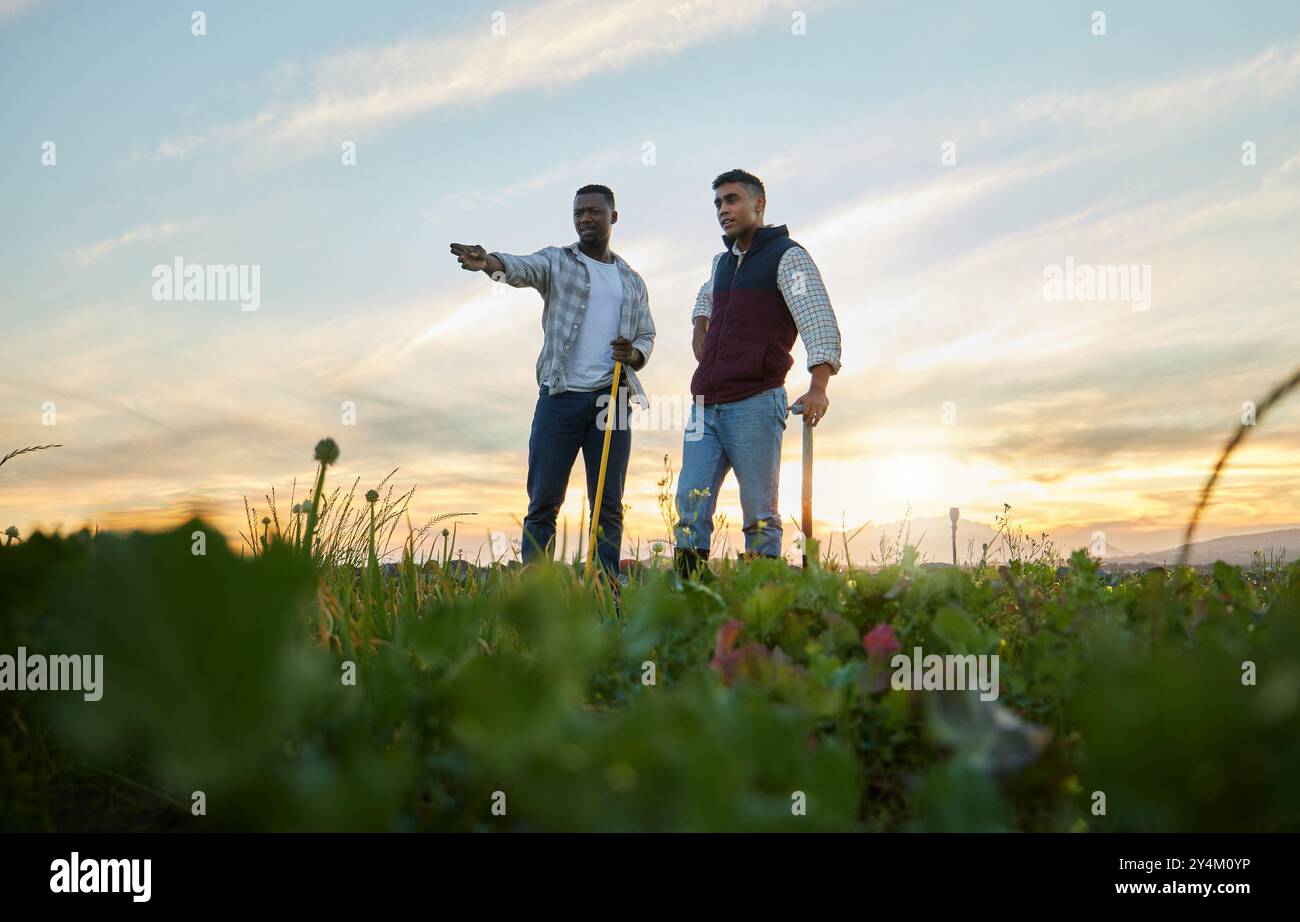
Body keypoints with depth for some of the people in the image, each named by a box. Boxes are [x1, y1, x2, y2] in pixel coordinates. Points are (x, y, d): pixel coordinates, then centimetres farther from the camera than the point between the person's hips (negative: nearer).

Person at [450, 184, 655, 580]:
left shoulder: (633, 281, 20)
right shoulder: (556, 261, 8)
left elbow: (647, 337, 22)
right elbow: (522, 268, -14)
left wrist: (634, 354, -3)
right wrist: (489, 262, -37)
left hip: (611, 399, 3)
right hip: (560, 395, -3)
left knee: (609, 507, 2)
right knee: (543, 505, -4)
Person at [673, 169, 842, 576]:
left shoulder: (786, 256, -1)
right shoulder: (722, 261, 21)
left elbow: (820, 322, -15)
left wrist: (818, 387, -29)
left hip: (755, 405, -7)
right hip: (705, 406, 7)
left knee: (760, 515, -4)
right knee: (690, 506, -1)